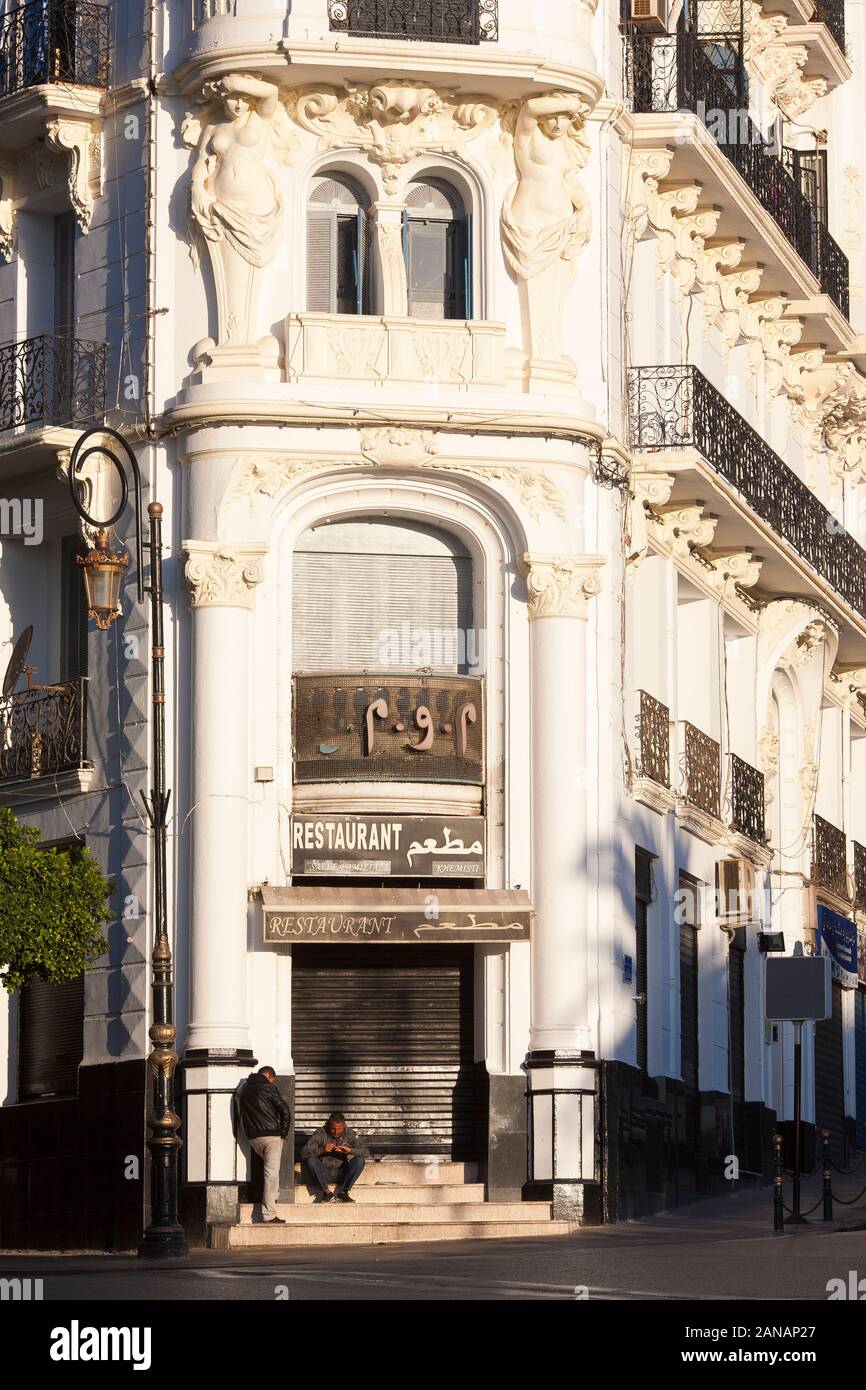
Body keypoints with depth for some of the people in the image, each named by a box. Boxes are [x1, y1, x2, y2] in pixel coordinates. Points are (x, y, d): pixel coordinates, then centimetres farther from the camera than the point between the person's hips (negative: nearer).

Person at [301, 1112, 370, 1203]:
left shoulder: (350, 1134, -4)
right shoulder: (320, 1133, -9)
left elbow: (366, 1152, -11)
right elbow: (304, 1153, -17)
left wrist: (350, 1150, -29)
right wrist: (322, 1149, -34)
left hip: (342, 1173, 1)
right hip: (324, 1173, -1)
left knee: (360, 1160, -24)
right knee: (311, 1159, -29)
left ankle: (344, 1192, -20)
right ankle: (326, 1192, -23)